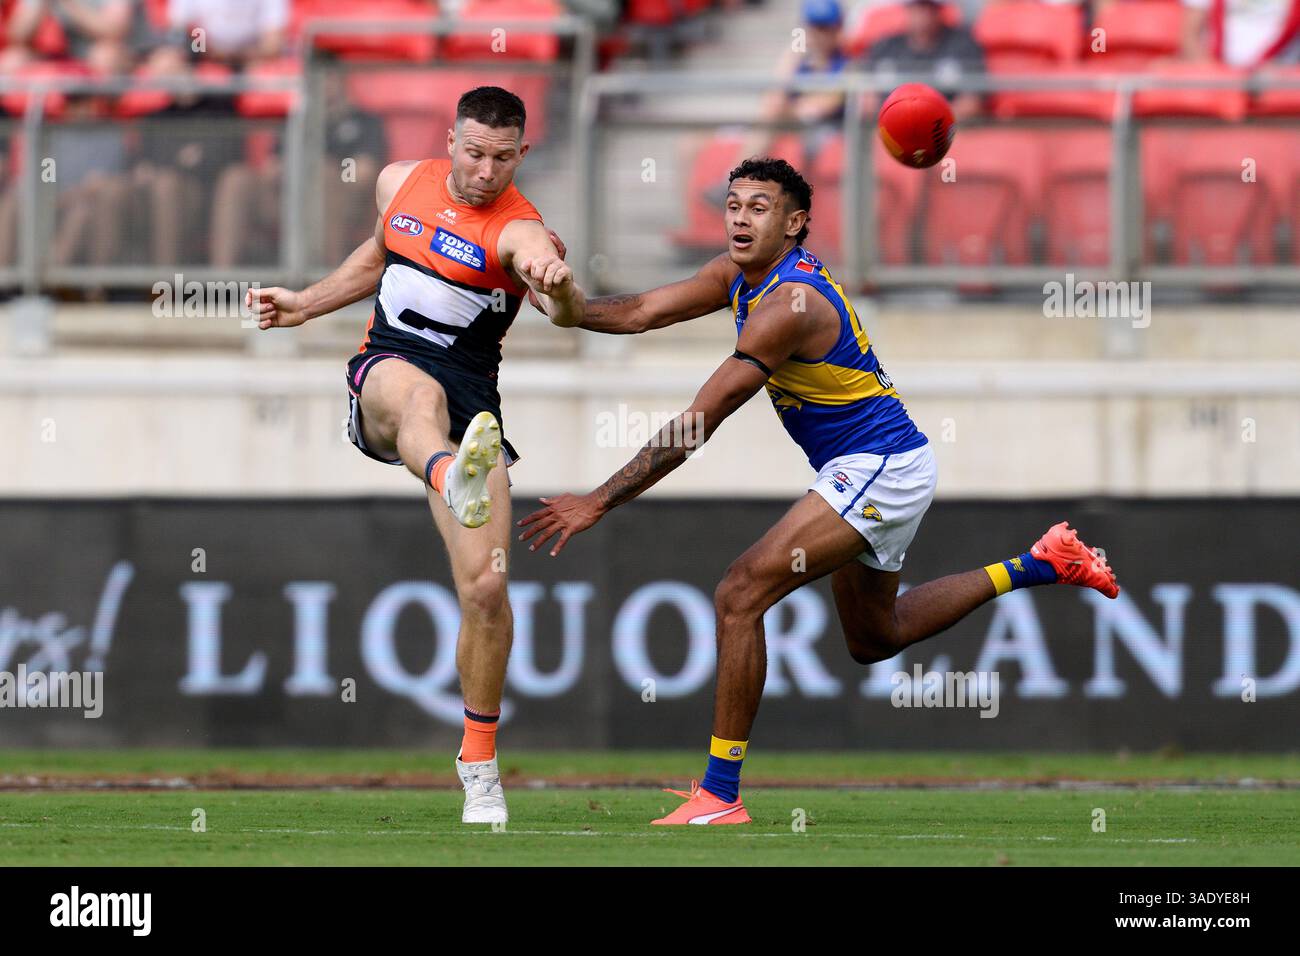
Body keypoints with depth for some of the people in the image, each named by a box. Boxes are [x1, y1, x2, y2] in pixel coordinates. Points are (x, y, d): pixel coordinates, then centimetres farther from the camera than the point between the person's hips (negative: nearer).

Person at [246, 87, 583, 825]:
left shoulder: (518, 231, -9)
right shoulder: (402, 183, 8)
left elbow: (569, 314, -31)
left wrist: (560, 287, -53)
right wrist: (305, 305, 31)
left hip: (471, 402, -2)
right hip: (384, 370, 2)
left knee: (486, 586, -10)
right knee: (419, 393, -39)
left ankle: (479, 763, 10)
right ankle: (454, 481, -77)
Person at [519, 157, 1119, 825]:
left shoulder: (791, 303, -25)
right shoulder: (740, 275, 3)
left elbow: (696, 425, -27)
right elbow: (640, 313, 2)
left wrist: (602, 501, -26)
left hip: (879, 469, -11)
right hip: (863, 472, 11)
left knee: (740, 595, -18)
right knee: (873, 639, 26)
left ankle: (720, 795, -16)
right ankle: (1038, 566, 34)